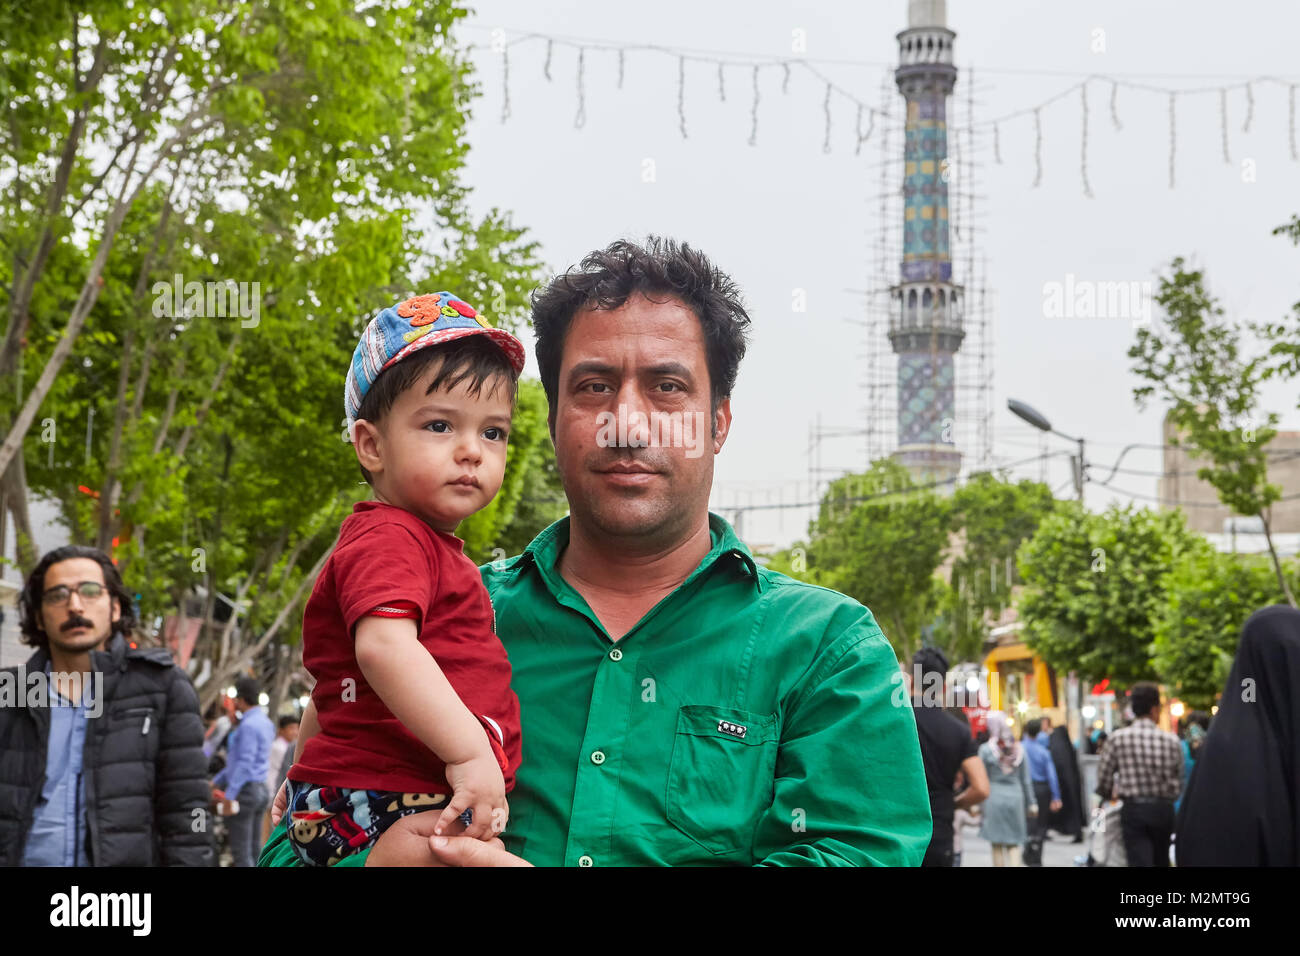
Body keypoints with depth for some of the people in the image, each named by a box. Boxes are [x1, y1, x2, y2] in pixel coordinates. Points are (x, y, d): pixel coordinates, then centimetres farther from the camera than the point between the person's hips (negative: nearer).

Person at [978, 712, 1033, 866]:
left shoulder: (985, 749, -7)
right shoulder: (1019, 749, 3)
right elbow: (1025, 779, 8)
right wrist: (1031, 803, 14)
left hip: (994, 797, -3)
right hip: (1015, 797, 3)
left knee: (997, 845, 6)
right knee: (1013, 844, 9)